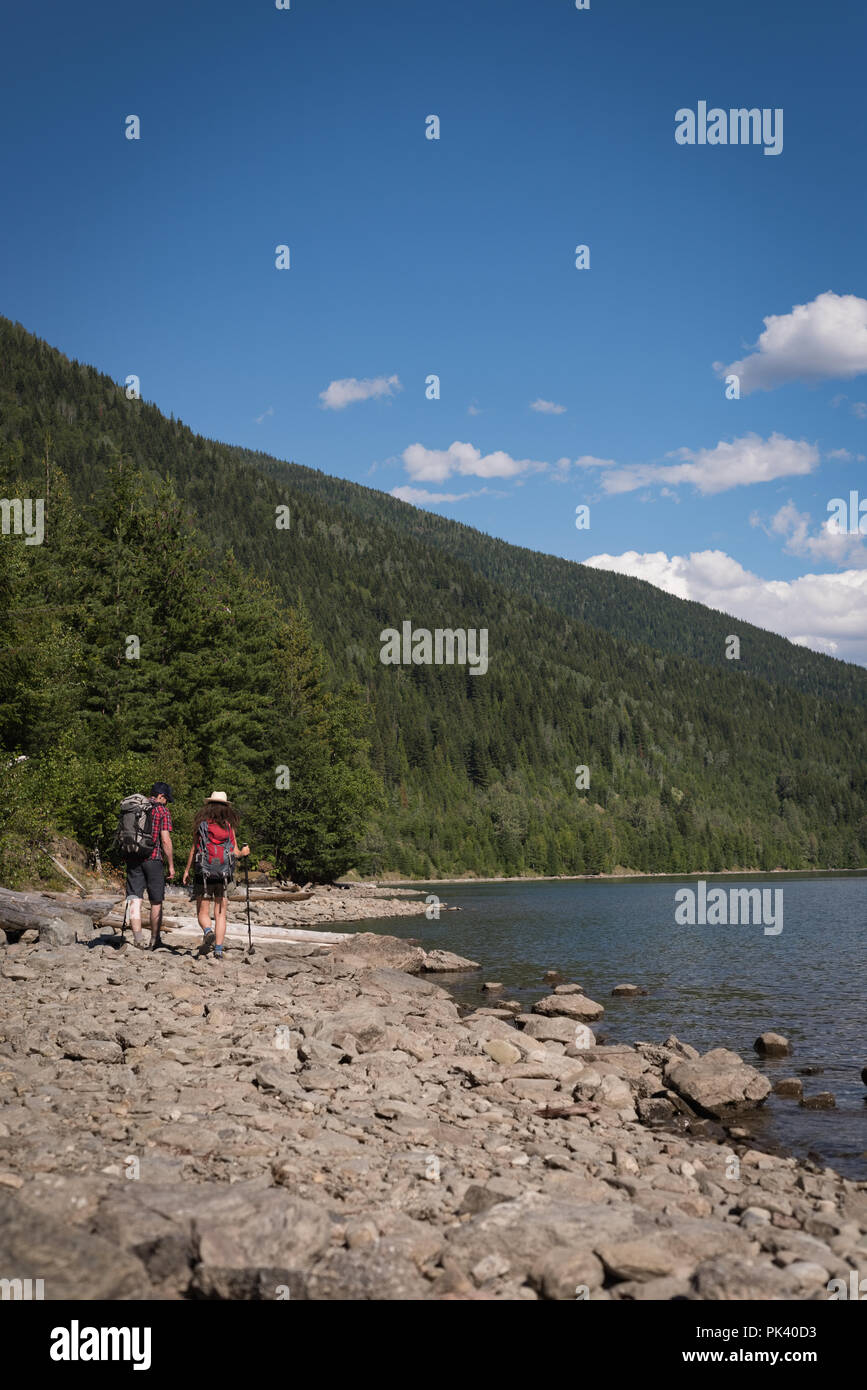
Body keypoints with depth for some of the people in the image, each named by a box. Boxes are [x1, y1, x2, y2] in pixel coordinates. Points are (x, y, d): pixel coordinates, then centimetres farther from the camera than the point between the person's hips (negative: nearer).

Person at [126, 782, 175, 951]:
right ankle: (155, 939, 19)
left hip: (133, 860, 4)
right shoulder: (163, 811, -3)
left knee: (135, 900, -2)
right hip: (153, 859, -3)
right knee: (156, 902, 10)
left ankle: (137, 935, -20)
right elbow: (165, 840, -9)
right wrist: (171, 865, -3)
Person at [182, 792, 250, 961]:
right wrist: (244, 852, 22)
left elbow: (194, 849, 2)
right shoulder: (229, 826, 3)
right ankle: (218, 951, -1)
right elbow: (235, 853, 1)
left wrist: (187, 870, 12)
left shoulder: (201, 824, 1)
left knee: (202, 912, 6)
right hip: (223, 875, 1)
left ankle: (208, 932, -24)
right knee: (220, 914, 7)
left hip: (203, 873, -1)